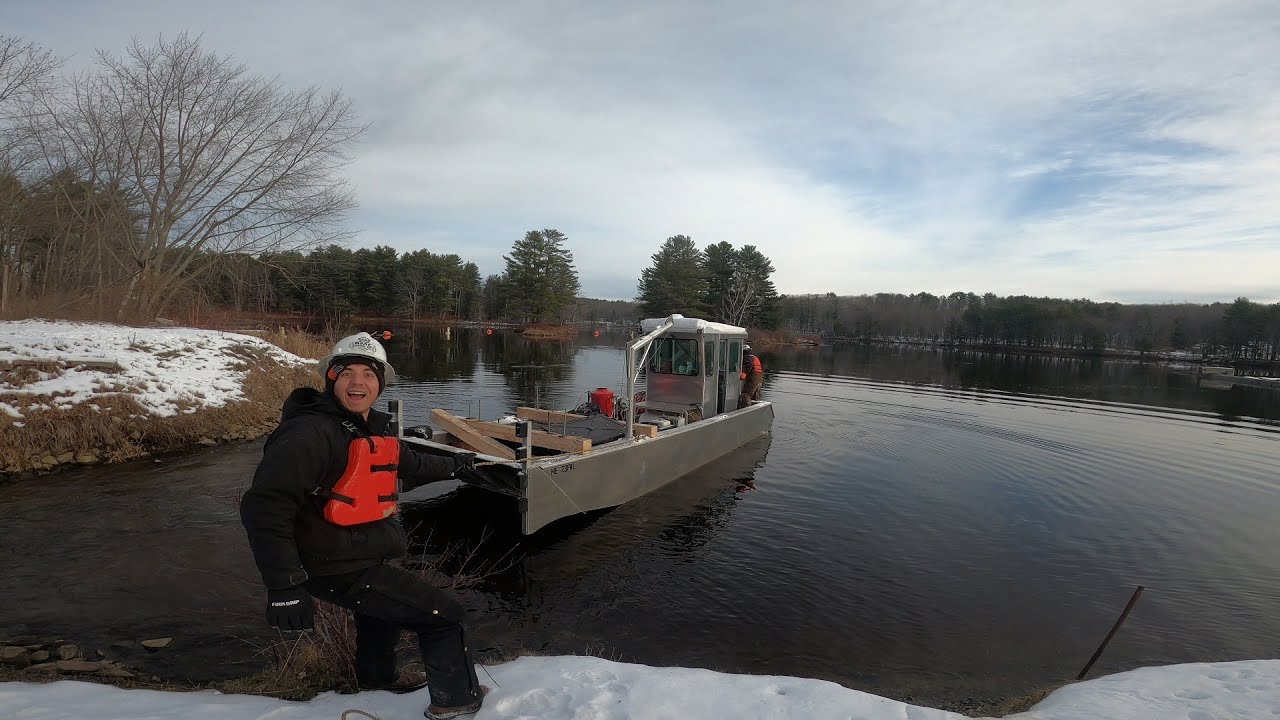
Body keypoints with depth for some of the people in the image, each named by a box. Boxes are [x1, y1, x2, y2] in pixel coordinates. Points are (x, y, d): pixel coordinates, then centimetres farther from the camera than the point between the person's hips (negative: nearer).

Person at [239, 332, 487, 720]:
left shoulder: (372, 429, 5)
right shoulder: (311, 433, -25)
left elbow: (406, 462, 25)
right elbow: (265, 506, -31)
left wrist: (451, 465, 37)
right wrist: (284, 585, -36)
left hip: (369, 556, 10)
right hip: (342, 570, -10)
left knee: (381, 610, 37)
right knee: (444, 615, -3)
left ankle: (377, 675, 65)